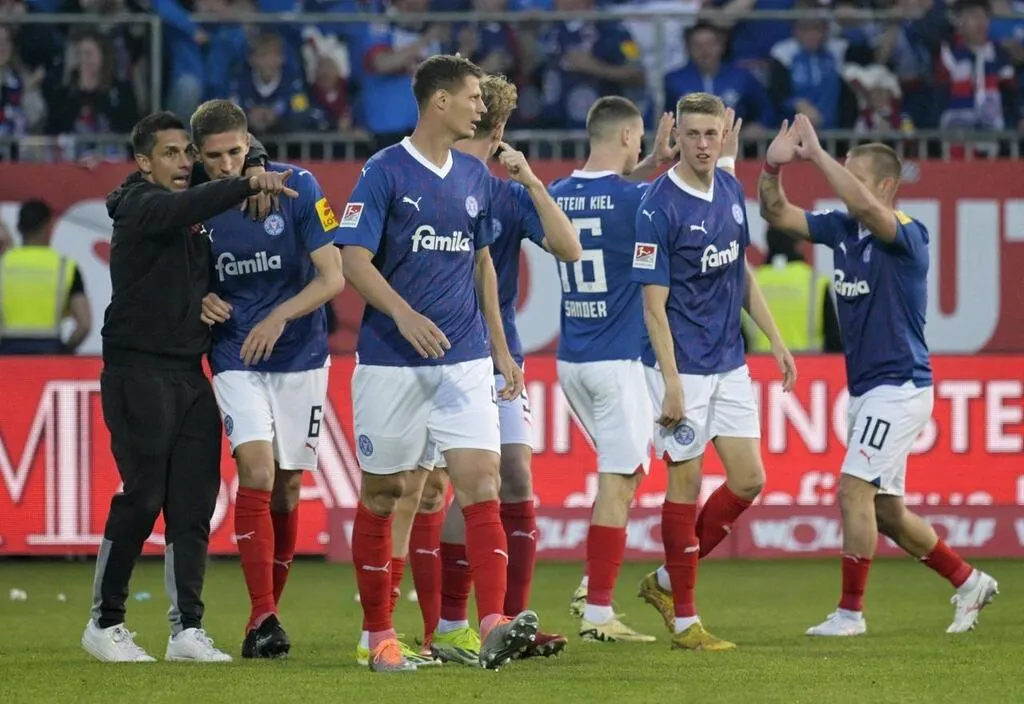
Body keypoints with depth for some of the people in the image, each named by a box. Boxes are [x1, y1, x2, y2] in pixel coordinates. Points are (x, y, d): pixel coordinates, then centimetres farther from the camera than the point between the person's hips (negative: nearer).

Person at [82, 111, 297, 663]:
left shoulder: (194, 221, 18)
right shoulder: (140, 207, -7)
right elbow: (185, 208, -28)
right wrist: (248, 185, -39)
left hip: (189, 373, 7)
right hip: (138, 369, -7)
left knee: (194, 503, 1)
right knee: (141, 497, -7)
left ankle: (187, 629, 2)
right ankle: (104, 622, 4)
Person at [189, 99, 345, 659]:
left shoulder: (297, 187, -9)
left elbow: (332, 276, -10)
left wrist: (279, 317, -23)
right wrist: (201, 302, -11)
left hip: (300, 355, 0)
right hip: (235, 357, 0)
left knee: (286, 487, 5)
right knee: (257, 471, -17)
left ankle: (268, 612, 19)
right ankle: (262, 621, -20)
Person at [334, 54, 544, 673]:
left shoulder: (476, 176, 11)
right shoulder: (385, 172, -7)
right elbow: (354, 258, -13)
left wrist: (500, 346, 19)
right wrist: (403, 314, -28)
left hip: (464, 360, 4)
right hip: (391, 362, -4)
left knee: (481, 481, -11)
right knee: (384, 493, 5)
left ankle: (494, 628, -22)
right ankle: (380, 635, 17)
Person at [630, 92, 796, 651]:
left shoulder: (731, 191, 7)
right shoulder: (659, 207, -15)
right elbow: (654, 304, -16)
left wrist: (775, 340, 14)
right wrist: (672, 386, -19)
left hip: (729, 362, 7)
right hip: (683, 365, -7)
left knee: (748, 480, 4)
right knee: (686, 481, -3)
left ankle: (667, 581, 20)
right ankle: (683, 620, 5)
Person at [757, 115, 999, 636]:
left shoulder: (906, 235, -16)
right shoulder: (841, 228, 6)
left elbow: (867, 207, -36)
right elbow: (778, 215, 5)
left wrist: (818, 156, -35)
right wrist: (773, 167, -13)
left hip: (900, 386, -9)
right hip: (864, 388, 9)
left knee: (855, 490, -15)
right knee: (885, 510, 13)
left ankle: (850, 612, -8)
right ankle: (969, 583, 28)